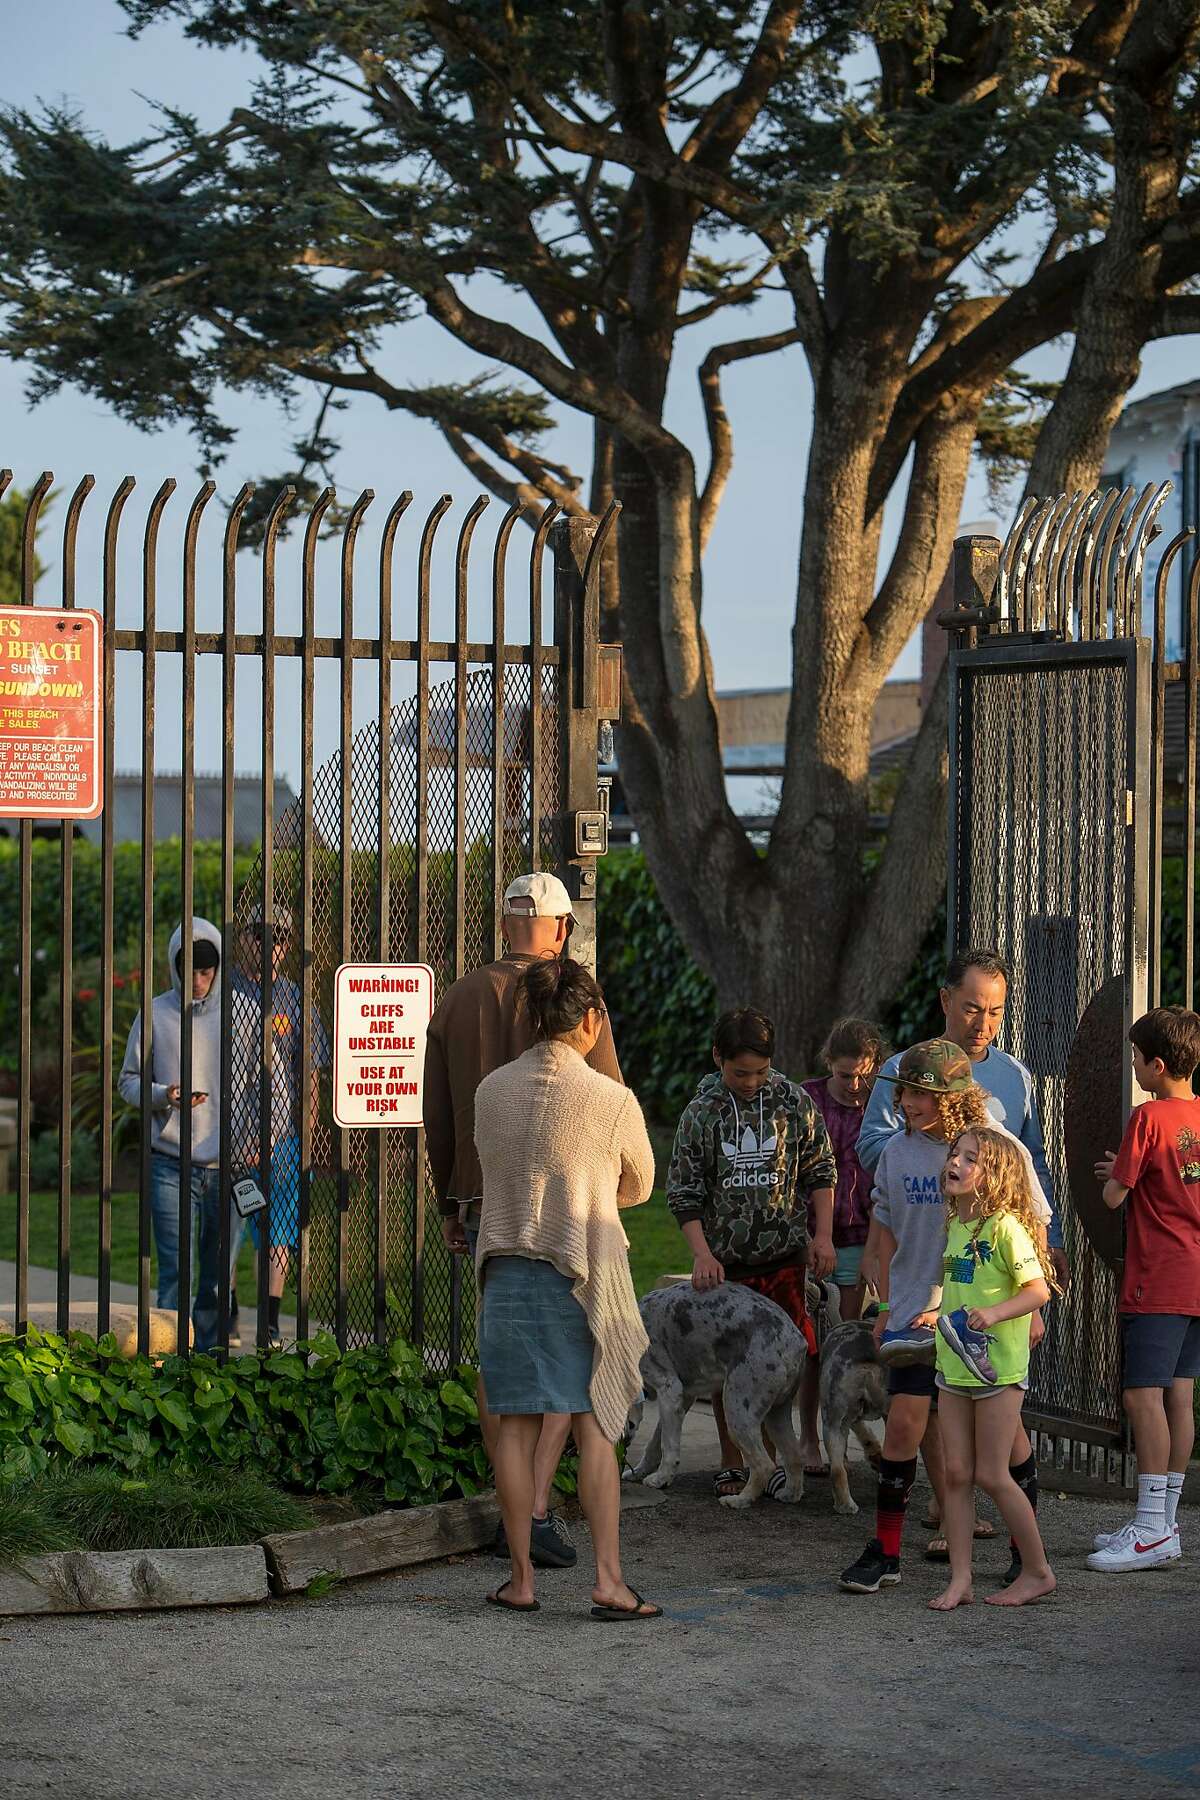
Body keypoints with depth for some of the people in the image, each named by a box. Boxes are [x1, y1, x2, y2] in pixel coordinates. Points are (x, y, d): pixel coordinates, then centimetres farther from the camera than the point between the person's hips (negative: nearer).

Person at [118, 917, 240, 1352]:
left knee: (219, 1269, 7)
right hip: (170, 1160, -2)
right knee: (175, 1267, -8)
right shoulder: (155, 1014, 3)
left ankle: (209, 1351, 17)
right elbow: (128, 1080, 8)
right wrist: (164, 1096, -12)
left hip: (229, 1162, 2)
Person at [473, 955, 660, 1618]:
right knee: (595, 1428, 2)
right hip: (583, 1271, -3)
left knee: (516, 1426, 7)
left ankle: (521, 1578, 10)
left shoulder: (491, 1090, 1)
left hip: (507, 1270, 3)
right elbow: (638, 1186, 7)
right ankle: (608, 1580, -3)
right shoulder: (611, 1100, -9)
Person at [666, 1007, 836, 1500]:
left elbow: (820, 1171, 8)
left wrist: (822, 1234, 0)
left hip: (782, 1257, 0)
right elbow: (684, 1191, -1)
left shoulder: (794, 1103, -1)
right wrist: (702, 1253, -10)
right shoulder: (700, 1113, -3)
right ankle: (732, 1464, 15)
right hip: (723, 1261, 0)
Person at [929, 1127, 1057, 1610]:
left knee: (991, 1475, -2)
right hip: (954, 1366, 7)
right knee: (957, 1474, 5)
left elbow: (1038, 1290, -19)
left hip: (997, 1368, -7)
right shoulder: (955, 1225, 11)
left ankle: (1037, 1571, 12)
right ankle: (959, 1580, 8)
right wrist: (939, 1314, 14)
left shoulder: (1005, 1226, -13)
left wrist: (994, 1314, -31)